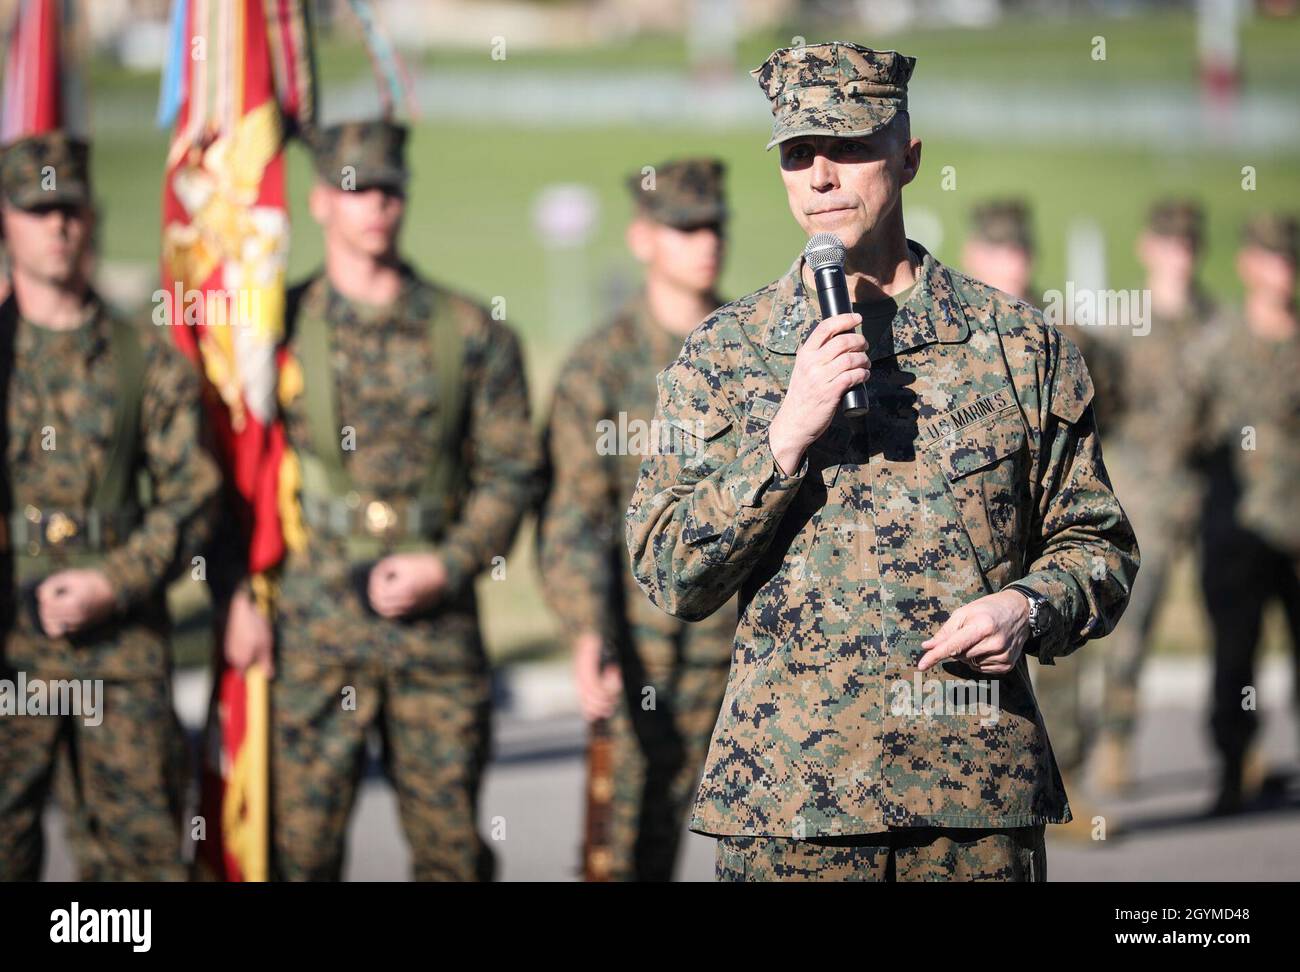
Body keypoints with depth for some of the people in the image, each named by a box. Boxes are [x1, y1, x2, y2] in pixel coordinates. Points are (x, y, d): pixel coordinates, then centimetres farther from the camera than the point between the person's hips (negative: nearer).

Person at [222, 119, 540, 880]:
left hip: (438, 615, 1)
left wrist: (445, 566, -7)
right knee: (299, 838, -1)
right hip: (312, 623, -1)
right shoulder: (281, 327, 5)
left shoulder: (470, 333, 6)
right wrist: (242, 595, -2)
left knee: (453, 842, 4)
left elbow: (512, 471, 7)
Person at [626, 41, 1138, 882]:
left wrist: (1029, 609, -9)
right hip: (789, 796, 0)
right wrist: (789, 434, -12)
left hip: (980, 780, 0)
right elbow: (671, 575, -1)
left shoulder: (1020, 346, 7)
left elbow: (1096, 546, 12)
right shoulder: (721, 355, 6)